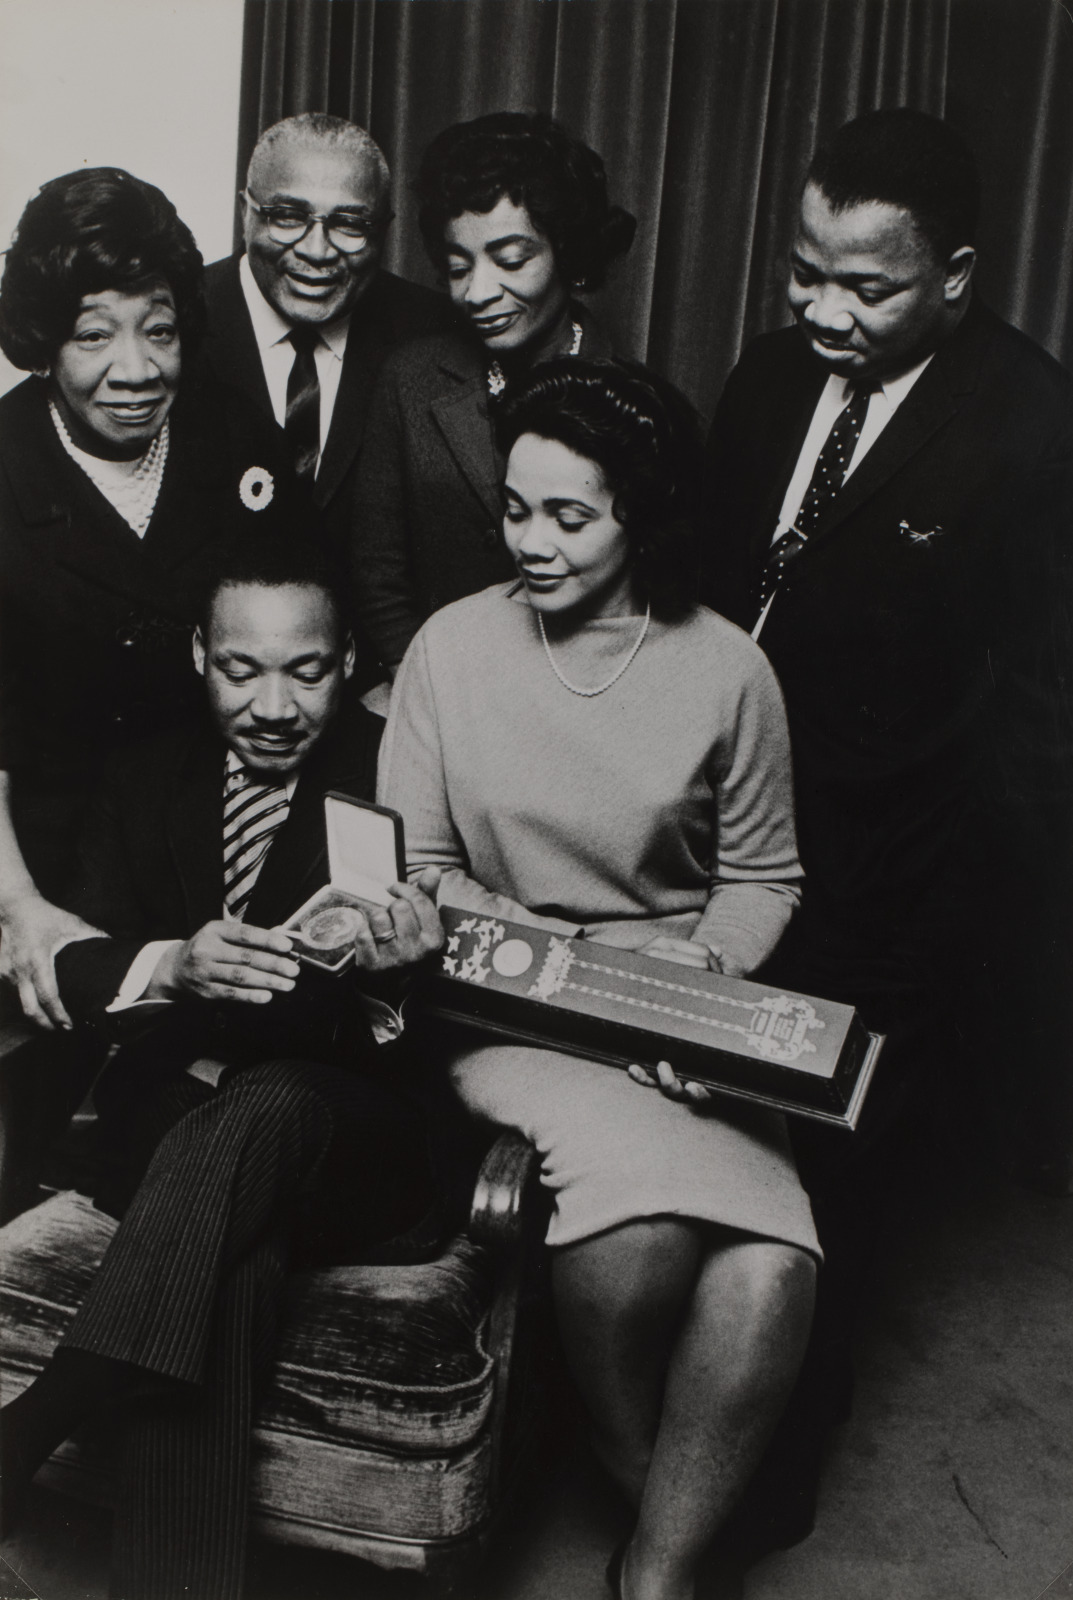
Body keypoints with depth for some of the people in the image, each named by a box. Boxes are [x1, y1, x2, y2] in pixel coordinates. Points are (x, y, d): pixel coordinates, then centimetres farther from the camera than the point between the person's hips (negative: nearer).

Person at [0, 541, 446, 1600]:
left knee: (268, 1103, -38)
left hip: (352, 1126, -2)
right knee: (230, 1258, -33)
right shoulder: (145, 785, 12)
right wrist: (175, 964, -19)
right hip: (172, 1115, 2)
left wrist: (404, 967, -28)